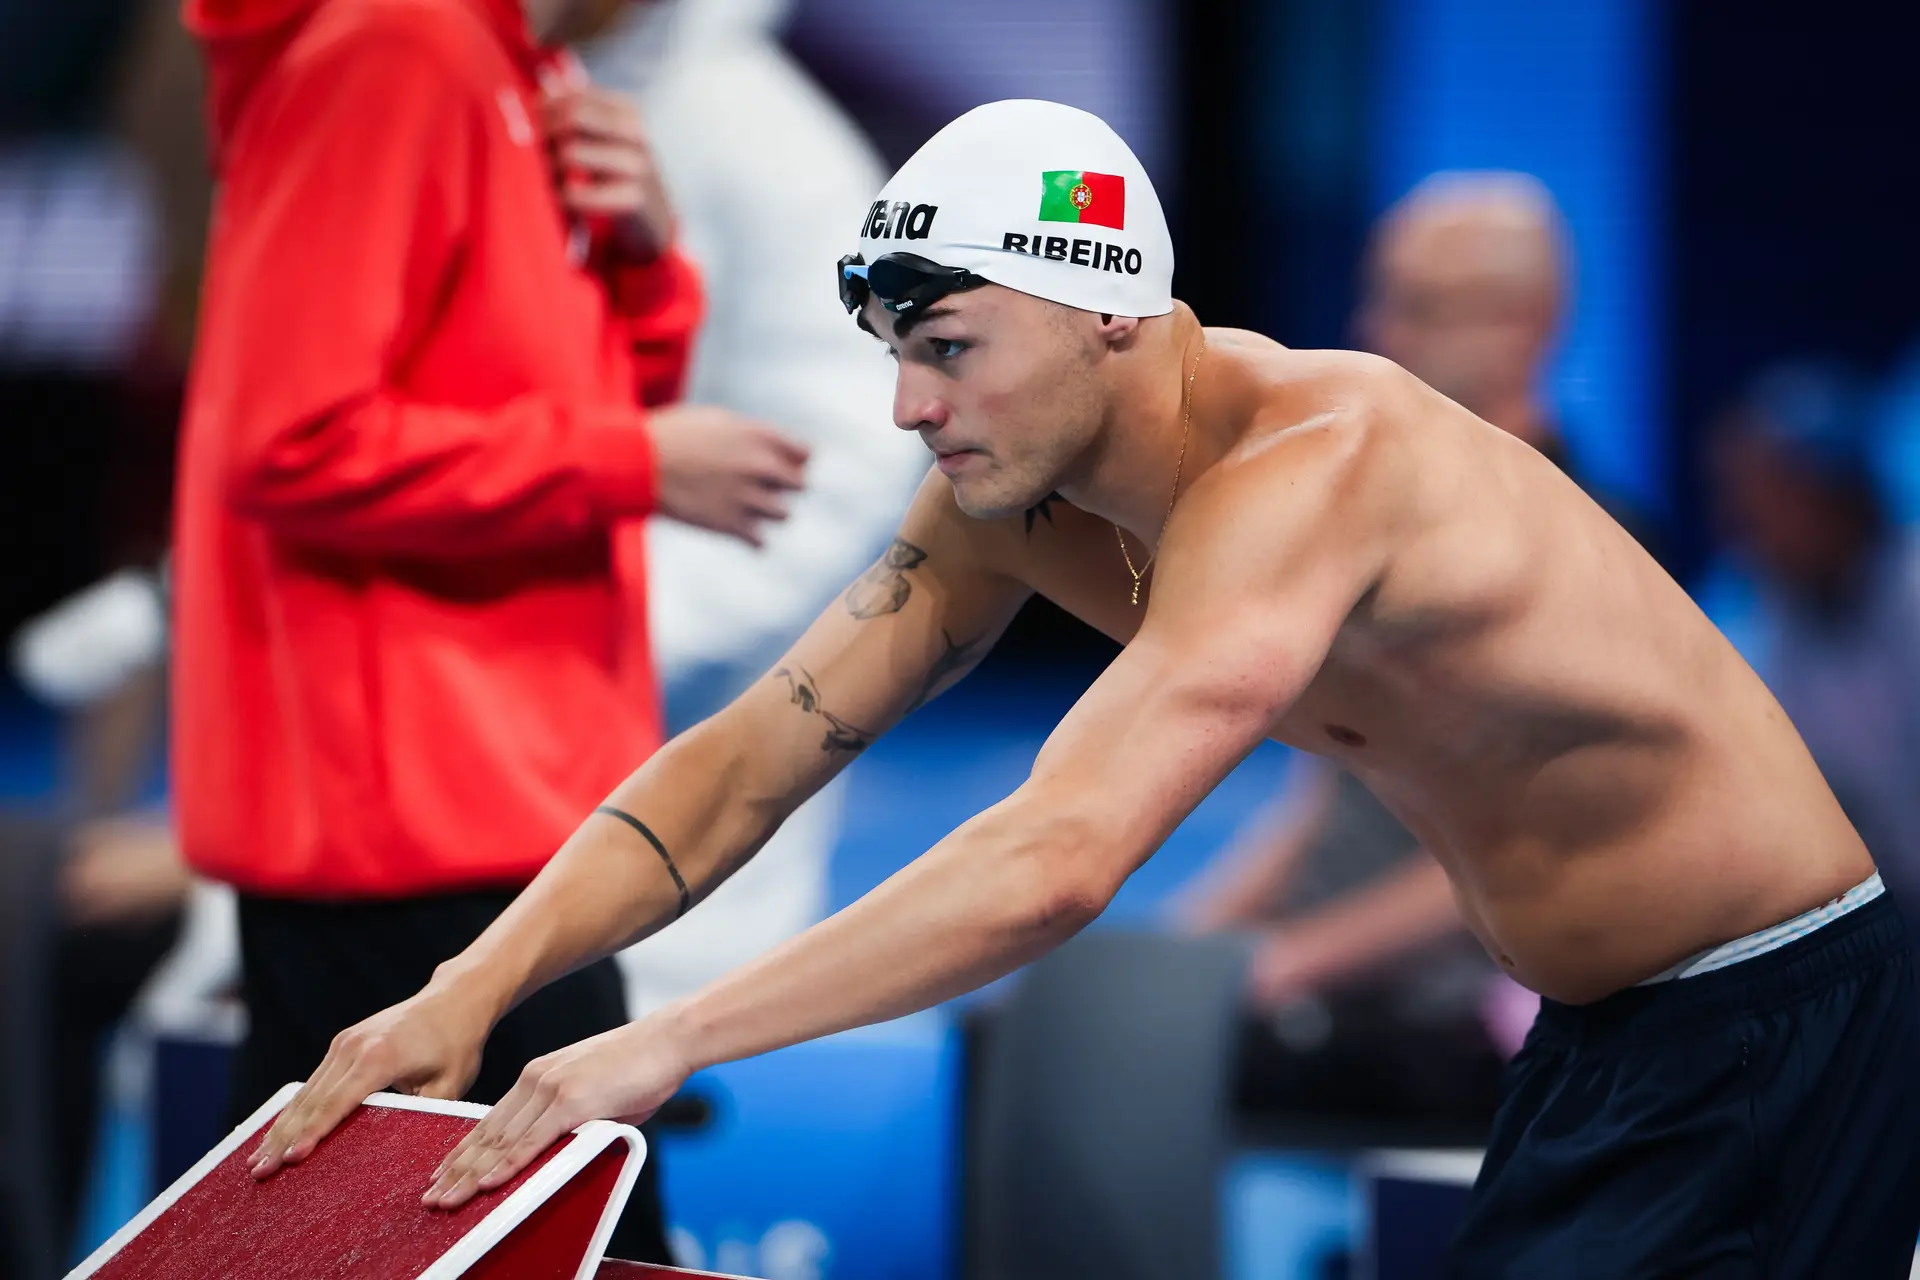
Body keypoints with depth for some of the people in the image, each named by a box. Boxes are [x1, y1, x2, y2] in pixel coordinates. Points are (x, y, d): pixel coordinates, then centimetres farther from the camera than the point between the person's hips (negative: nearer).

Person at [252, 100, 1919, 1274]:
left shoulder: (1308, 462, -31)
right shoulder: (1016, 498, -3)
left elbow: (1058, 862, -41)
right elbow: (748, 758, -3)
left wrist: (669, 1043, -41)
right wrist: (478, 986, -18)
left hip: (1777, 1020, -9)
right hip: (1595, 1028, 9)